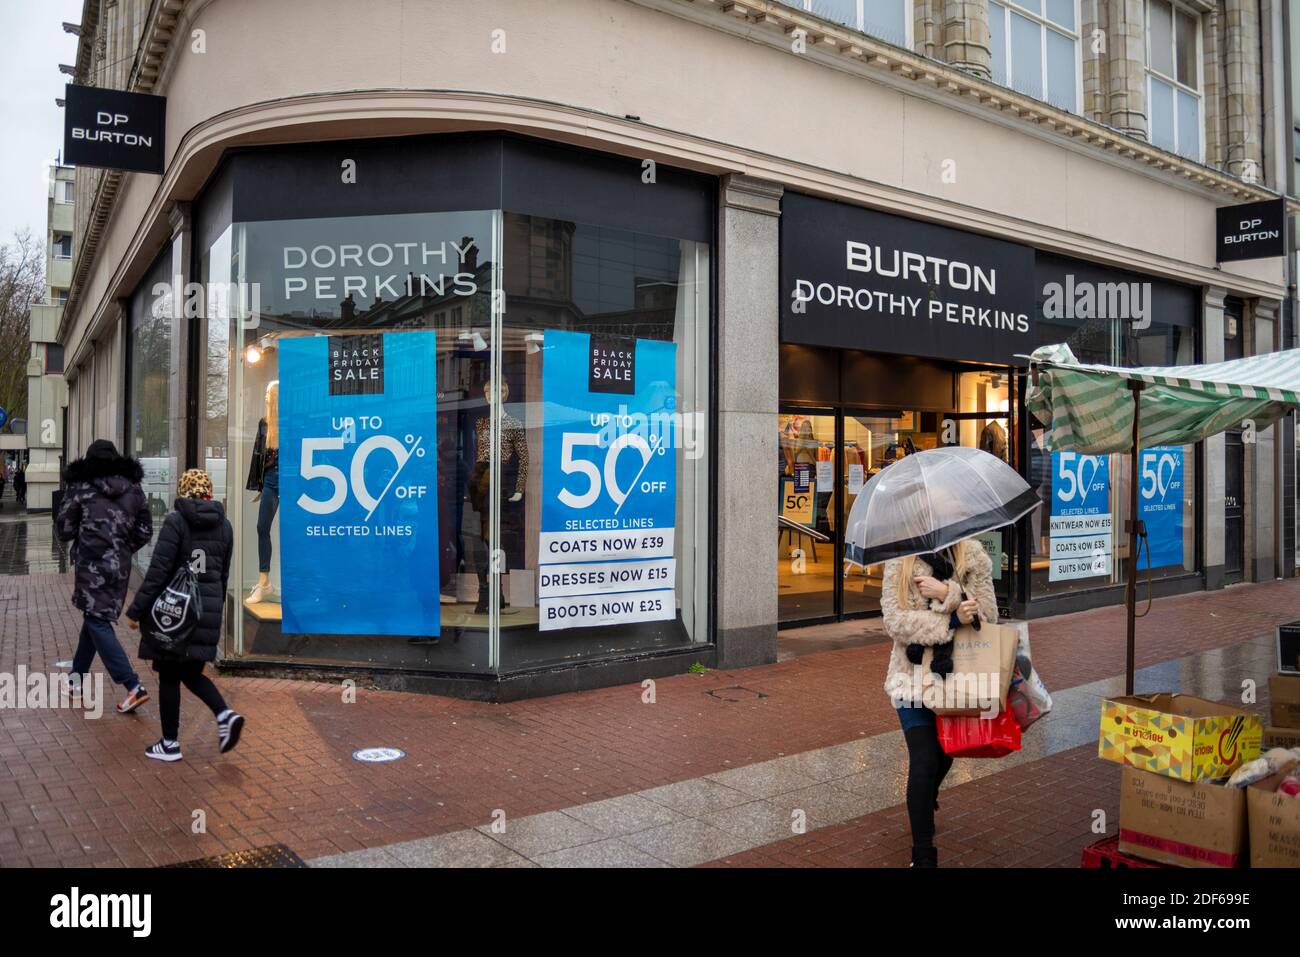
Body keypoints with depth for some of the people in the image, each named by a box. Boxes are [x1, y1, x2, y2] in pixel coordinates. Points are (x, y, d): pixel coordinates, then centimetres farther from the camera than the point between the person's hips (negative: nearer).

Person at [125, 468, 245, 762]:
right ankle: (225, 714, -3)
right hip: (208, 611, 5)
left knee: (169, 676, 8)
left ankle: (170, 744, 15)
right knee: (192, 673, 18)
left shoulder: (176, 522, -11)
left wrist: (136, 610, -7)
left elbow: (158, 571, -14)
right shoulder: (224, 525, 6)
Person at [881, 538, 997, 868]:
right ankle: (923, 854, 7)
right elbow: (894, 621, -14)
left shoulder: (974, 556, -2)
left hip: (959, 673, 3)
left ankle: (925, 802, 55)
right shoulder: (899, 559, -7)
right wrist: (952, 619, -21)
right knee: (924, 761, -9)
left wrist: (947, 593, -22)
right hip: (915, 675, -3)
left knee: (945, 751, 21)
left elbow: (988, 613, -7)